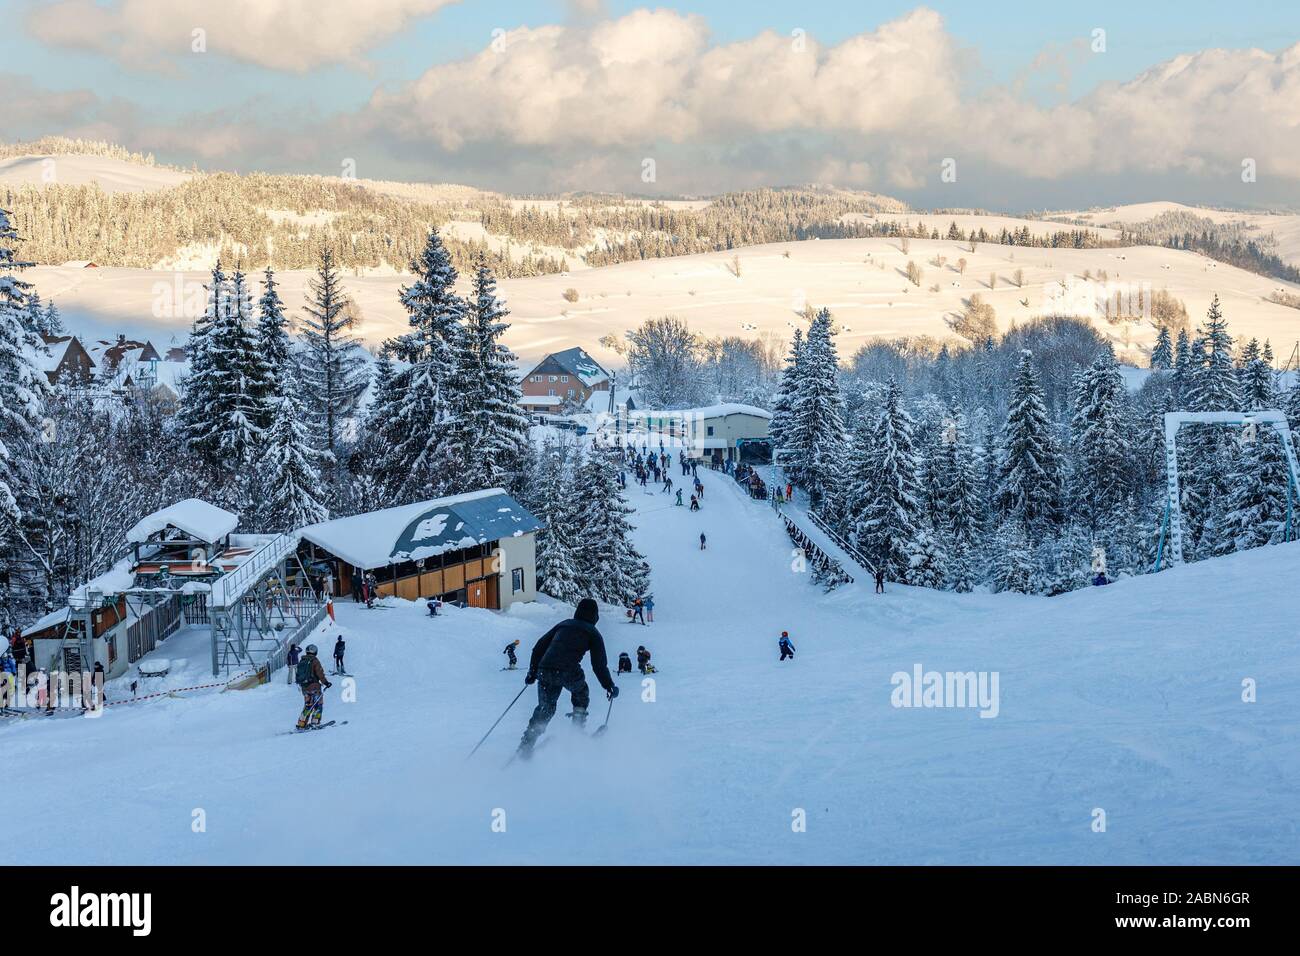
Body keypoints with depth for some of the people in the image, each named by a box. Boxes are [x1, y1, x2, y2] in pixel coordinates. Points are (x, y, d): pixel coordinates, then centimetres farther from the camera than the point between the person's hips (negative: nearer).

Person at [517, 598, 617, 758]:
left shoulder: (563, 625, 28)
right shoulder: (593, 633, 15)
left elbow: (539, 648, 26)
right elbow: (599, 665, 9)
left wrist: (532, 672, 33)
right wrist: (610, 686, 19)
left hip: (545, 671, 3)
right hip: (569, 672, -3)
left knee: (545, 708, 15)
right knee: (581, 696, 29)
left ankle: (526, 744, 1)